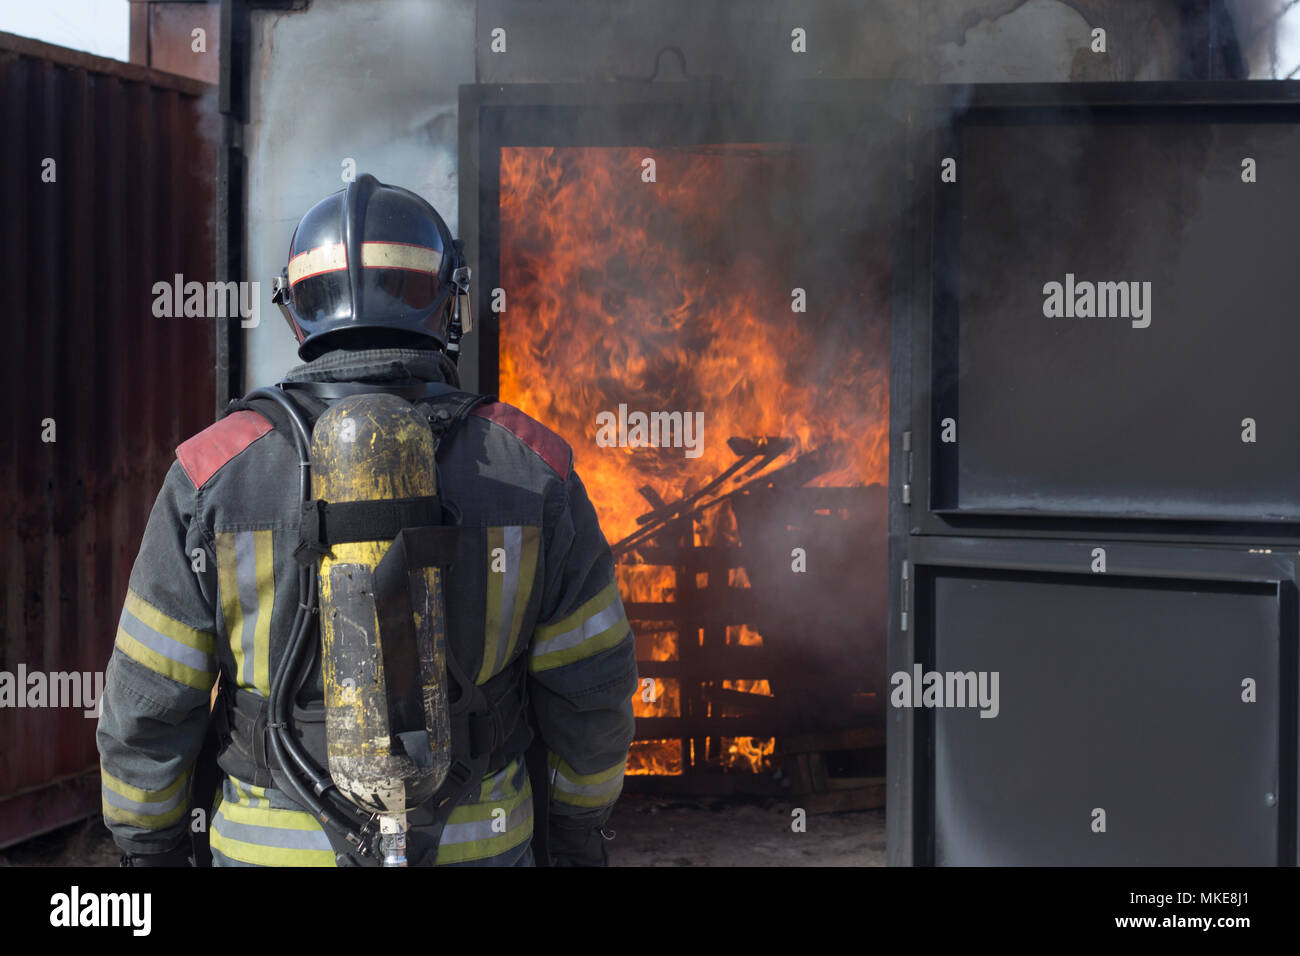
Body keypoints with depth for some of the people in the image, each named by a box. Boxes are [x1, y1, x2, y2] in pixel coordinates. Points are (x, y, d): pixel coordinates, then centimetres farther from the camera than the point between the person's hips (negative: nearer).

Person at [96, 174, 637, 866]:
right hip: (472, 847, 1)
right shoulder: (531, 469, -10)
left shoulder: (217, 473, -12)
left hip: (276, 849, 0)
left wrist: (148, 847, 7)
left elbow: (148, 703, -7)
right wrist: (580, 822, 13)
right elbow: (588, 688, -4)